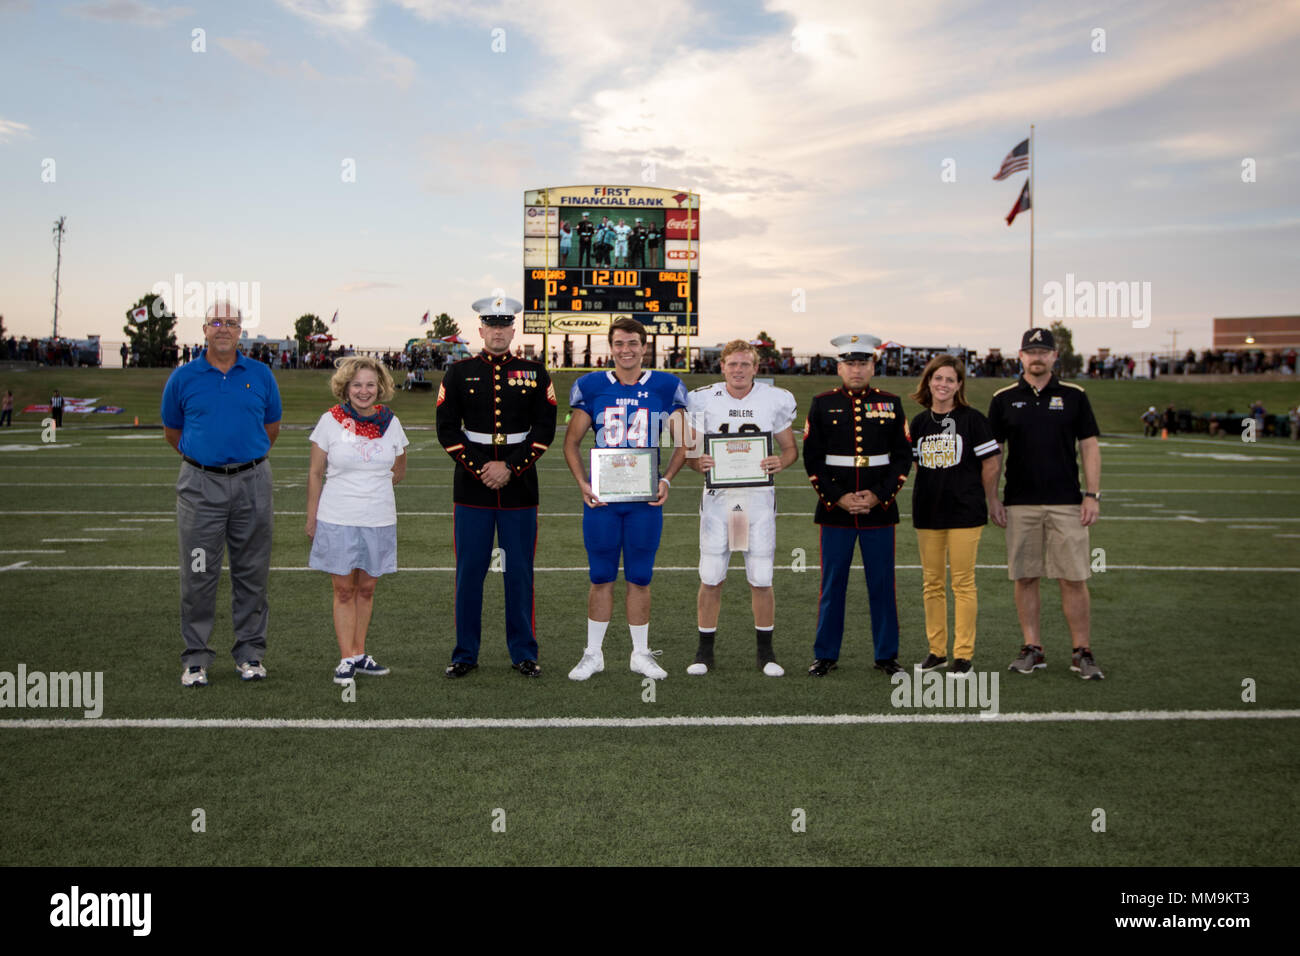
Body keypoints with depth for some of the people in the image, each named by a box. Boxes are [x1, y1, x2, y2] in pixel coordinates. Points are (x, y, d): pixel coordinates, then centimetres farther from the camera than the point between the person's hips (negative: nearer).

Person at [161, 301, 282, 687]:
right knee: (198, 574, 1)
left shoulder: (261, 375, 6)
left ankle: (250, 652, 17)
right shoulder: (183, 377, 3)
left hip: (252, 484, 1)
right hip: (200, 485, -1)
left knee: (252, 572, 6)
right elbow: (172, 430, 15)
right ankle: (195, 658, 10)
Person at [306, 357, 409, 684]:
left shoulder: (391, 423, 3)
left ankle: (359, 654, 20)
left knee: (366, 588, 9)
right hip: (337, 520, -2)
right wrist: (311, 518, 2)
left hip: (379, 520, 2)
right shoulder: (330, 421, -3)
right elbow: (315, 473, 2)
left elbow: (399, 470, 18)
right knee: (344, 590, 2)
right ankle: (347, 658, 8)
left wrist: (372, 487, 9)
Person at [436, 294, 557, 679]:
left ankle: (523, 652, 16)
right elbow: (447, 429, 1)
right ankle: (466, 653, 14)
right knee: (469, 571, 4)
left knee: (520, 572, 5)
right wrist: (479, 469, -9)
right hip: (472, 488, 0)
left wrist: (510, 468, -10)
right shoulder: (459, 373, 4)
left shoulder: (535, 373, 5)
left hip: (520, 488, 0)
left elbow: (545, 429, 0)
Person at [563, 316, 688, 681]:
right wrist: (582, 483, -5)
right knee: (601, 576, 7)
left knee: (640, 578, 8)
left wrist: (666, 479, -4)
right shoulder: (591, 386, 3)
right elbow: (572, 442, 8)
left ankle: (641, 654, 21)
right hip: (601, 497, 0)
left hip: (646, 498, 0)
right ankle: (593, 653, 18)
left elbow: (684, 442, 9)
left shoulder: (665, 387, 2)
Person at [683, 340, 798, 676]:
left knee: (761, 580, 3)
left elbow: (790, 448, 8)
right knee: (711, 579, 1)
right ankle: (705, 651, 14)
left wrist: (780, 462, -13)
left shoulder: (775, 400, 1)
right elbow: (689, 450, 6)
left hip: (759, 495, 0)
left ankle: (765, 652, 18)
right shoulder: (703, 400, 1)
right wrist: (698, 462, -16)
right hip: (718, 496, 0)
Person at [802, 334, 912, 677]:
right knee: (832, 584, 5)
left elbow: (903, 457, 4)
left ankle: (886, 655, 17)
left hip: (880, 510, 1)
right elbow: (812, 459, 0)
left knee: (882, 584, 6)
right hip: (835, 510, -1)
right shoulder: (822, 405, 3)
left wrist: (878, 496, -8)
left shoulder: (891, 404, 6)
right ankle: (826, 655, 15)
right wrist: (838, 498, -10)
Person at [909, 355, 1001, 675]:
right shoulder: (919, 423, 9)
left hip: (965, 513, -5)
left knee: (963, 582, -1)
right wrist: (932, 493, 12)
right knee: (931, 583, 9)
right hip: (927, 513, 5)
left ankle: (963, 654, 6)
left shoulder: (972, 419, -5)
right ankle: (937, 650, 19)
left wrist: (990, 501, 3)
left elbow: (992, 464, -2)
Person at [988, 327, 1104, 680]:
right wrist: (992, 499, 1)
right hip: (1019, 504, 1)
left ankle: (1082, 652, 7)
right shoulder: (1004, 399, 5)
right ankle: (1032, 649, 14)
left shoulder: (1074, 396, 5)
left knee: (1074, 579, -2)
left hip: (1067, 503, -1)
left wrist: (1092, 495, -3)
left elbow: (1089, 446, 5)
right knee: (1024, 578, 5)